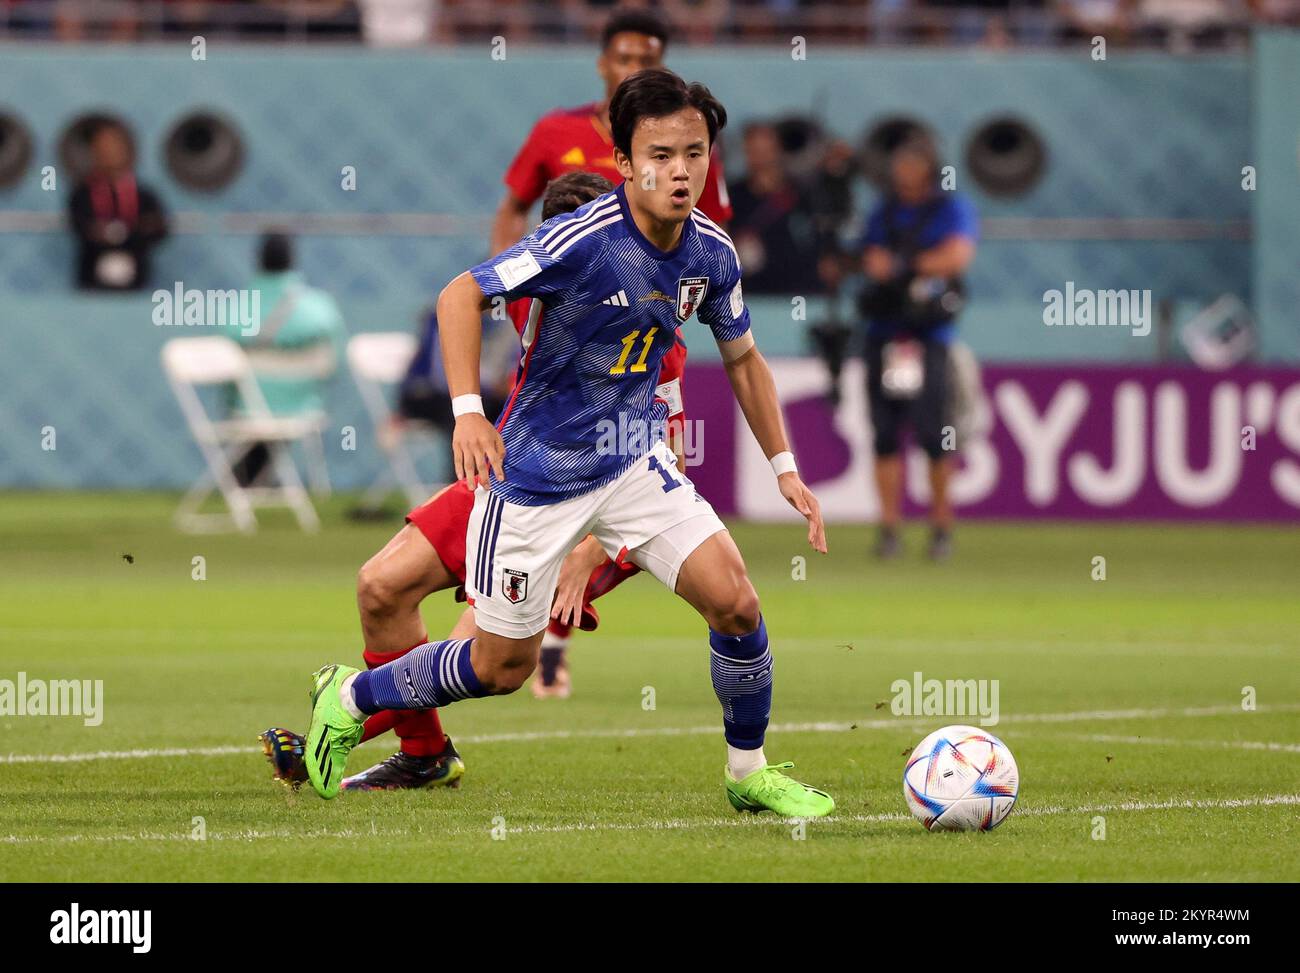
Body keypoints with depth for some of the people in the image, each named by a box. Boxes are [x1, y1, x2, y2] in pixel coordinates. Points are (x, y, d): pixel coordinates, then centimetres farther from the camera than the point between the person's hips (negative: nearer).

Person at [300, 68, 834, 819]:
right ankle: (350, 698, 31)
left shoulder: (712, 253, -6)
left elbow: (743, 359, 12)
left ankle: (749, 771, 11)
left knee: (735, 601, -11)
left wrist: (785, 468, 10)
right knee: (503, 666, 6)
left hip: (634, 461, 5)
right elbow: (460, 296, -19)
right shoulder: (584, 241, -25)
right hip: (536, 472, -5)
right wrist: (468, 410, -30)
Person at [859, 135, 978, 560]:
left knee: (932, 433, -10)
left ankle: (941, 524, -1)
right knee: (885, 433, -1)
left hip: (930, 335, -4)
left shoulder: (952, 210, 5)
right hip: (884, 332, 4)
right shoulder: (883, 213, 18)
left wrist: (904, 266, -7)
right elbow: (874, 263, 11)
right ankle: (889, 526, 1)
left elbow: (958, 255, -10)